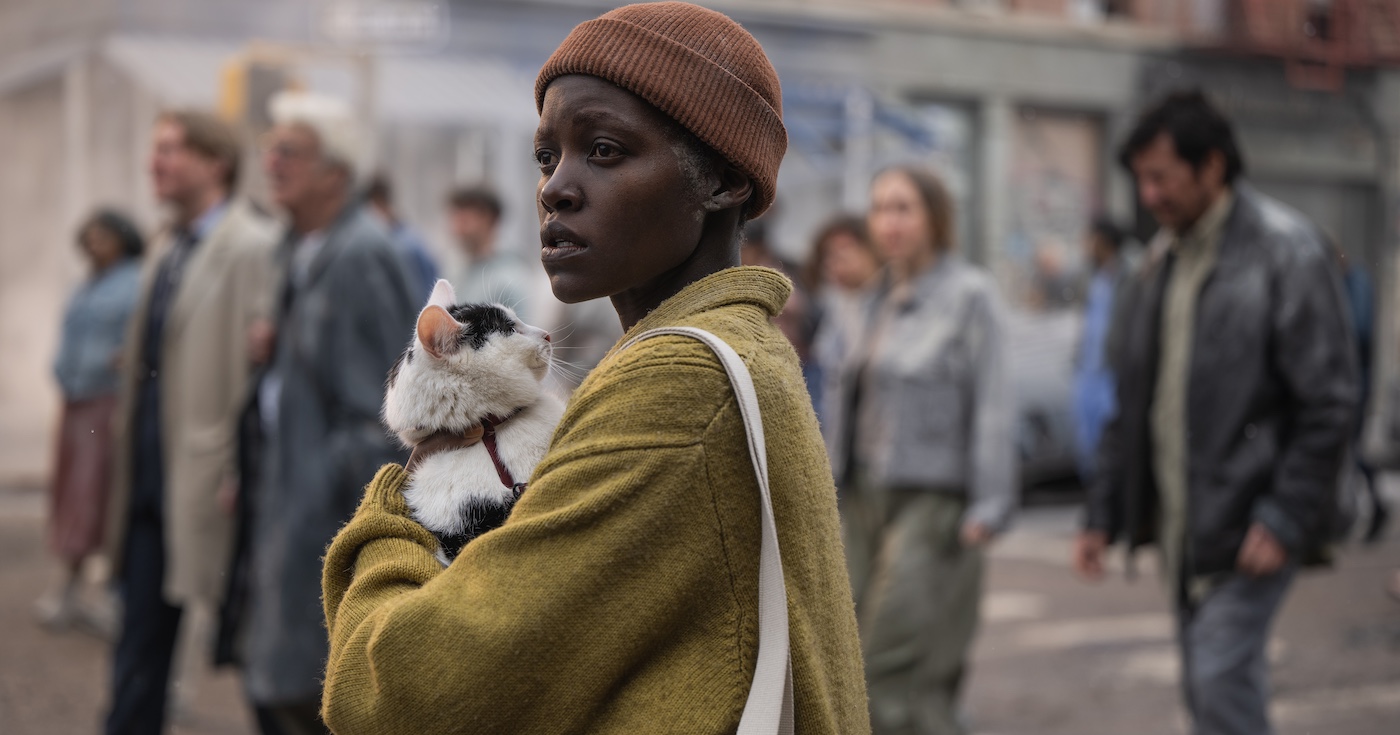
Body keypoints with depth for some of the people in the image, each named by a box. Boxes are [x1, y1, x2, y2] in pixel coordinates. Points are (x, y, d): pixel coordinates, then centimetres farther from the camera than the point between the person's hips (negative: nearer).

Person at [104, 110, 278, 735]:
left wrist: (244, 473, -19)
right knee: (141, 636, 12)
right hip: (150, 472, 8)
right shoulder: (167, 247, 14)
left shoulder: (252, 248, -13)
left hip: (208, 474, -8)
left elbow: (261, 362, -17)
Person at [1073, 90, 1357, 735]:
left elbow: (1329, 402, -13)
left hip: (1249, 522, -7)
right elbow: (1134, 401, 17)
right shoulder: (1168, 262, 13)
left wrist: (1286, 518, -18)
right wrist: (1103, 513, 13)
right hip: (1182, 524, 8)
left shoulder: (1286, 251, -10)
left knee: (1221, 676, -14)